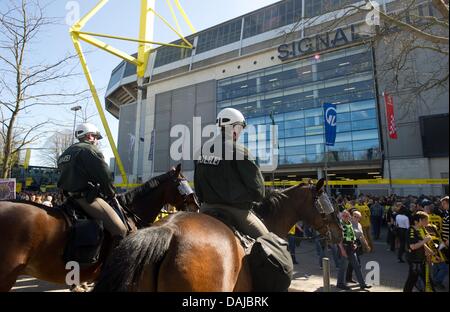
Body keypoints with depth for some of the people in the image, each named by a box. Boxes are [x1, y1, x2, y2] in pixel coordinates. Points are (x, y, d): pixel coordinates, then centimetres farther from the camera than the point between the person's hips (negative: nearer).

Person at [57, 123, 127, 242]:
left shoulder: (66, 153, 22)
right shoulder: (89, 149, -8)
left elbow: (71, 177, 23)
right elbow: (105, 176, -15)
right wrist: (111, 194, 1)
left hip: (70, 196, 11)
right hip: (87, 197, -11)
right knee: (120, 229, -16)